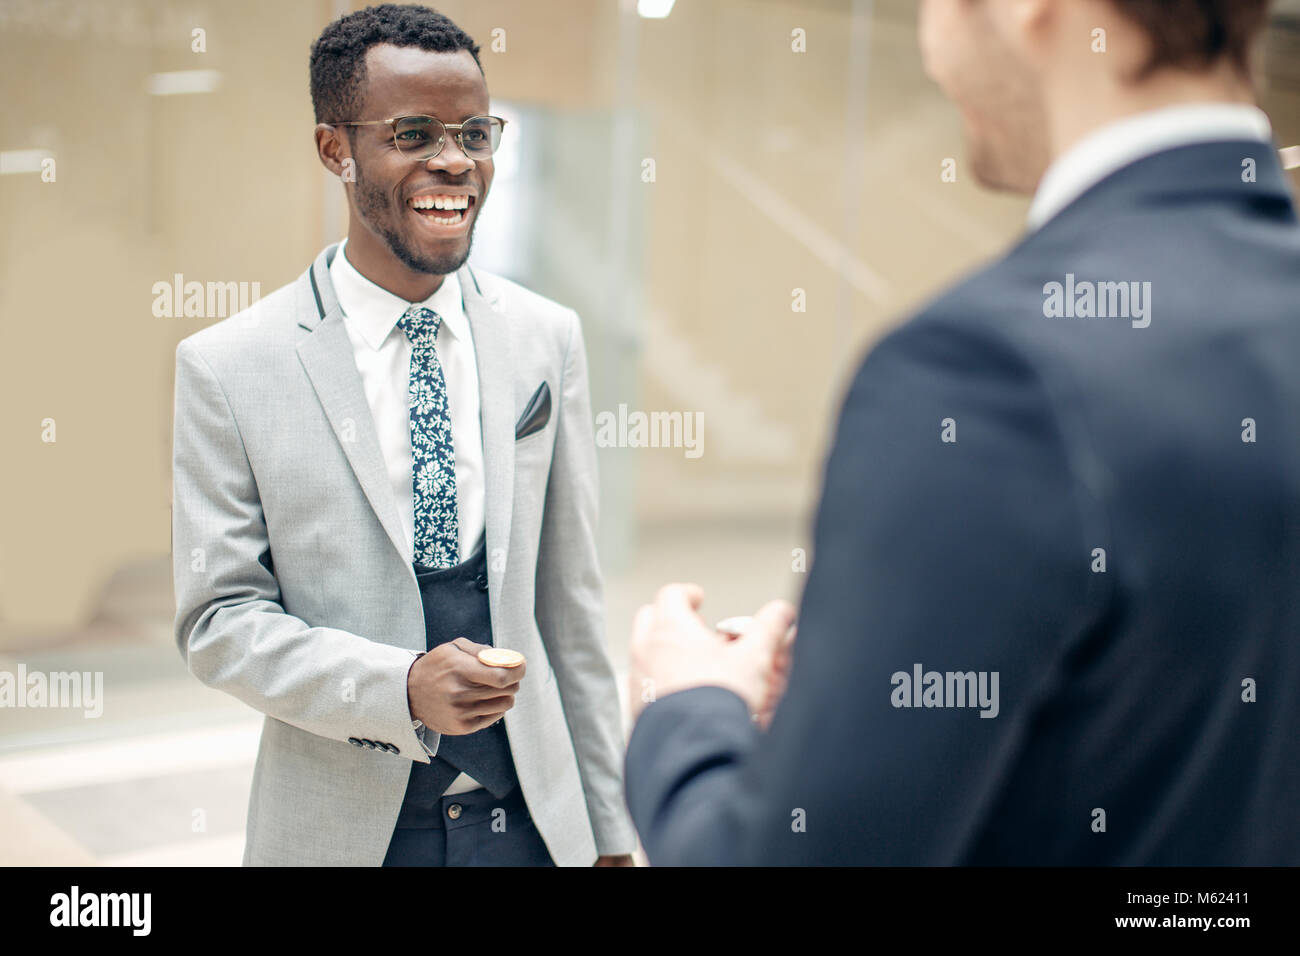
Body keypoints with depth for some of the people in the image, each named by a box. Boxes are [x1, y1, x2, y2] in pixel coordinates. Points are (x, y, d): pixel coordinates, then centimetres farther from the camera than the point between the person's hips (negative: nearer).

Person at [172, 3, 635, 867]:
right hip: (345, 824, -2)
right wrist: (403, 687, -22)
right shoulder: (229, 369, -8)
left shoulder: (547, 339, 0)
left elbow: (571, 600, 2)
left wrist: (608, 824, 5)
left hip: (529, 820, 2)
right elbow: (219, 618, -7)